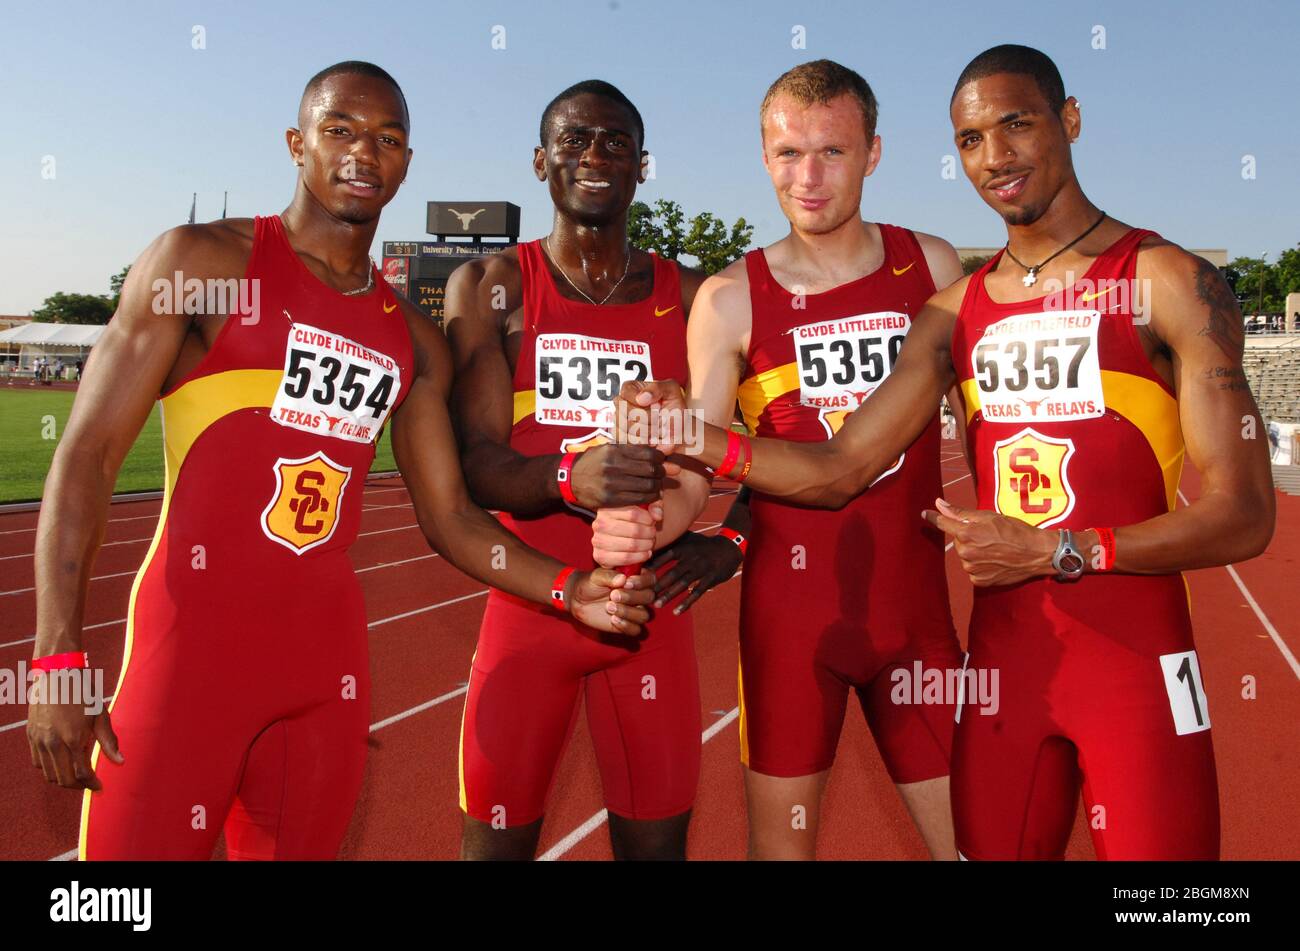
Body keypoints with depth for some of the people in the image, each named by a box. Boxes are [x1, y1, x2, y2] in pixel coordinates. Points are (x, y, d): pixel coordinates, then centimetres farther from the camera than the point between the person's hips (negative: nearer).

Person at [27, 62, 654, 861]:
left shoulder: (413, 340, 11)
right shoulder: (202, 260, -2)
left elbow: (447, 515, 12)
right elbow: (88, 456, -6)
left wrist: (570, 590, -4)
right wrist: (59, 661, -14)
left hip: (330, 654, 4)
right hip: (193, 643, -4)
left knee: (300, 847, 14)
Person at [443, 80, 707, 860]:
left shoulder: (690, 298, 5)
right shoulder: (490, 288, 0)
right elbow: (476, 464, -10)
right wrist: (569, 477, -31)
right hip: (527, 601, -1)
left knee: (657, 842, 9)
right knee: (497, 841, 6)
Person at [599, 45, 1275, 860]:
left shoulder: (1168, 282, -6)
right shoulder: (957, 312, 8)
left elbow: (1244, 516, -11)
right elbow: (838, 470, 2)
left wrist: (1056, 553, -19)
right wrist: (693, 435, -9)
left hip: (1137, 668, -4)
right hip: (1002, 661, 4)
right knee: (993, 847, 14)